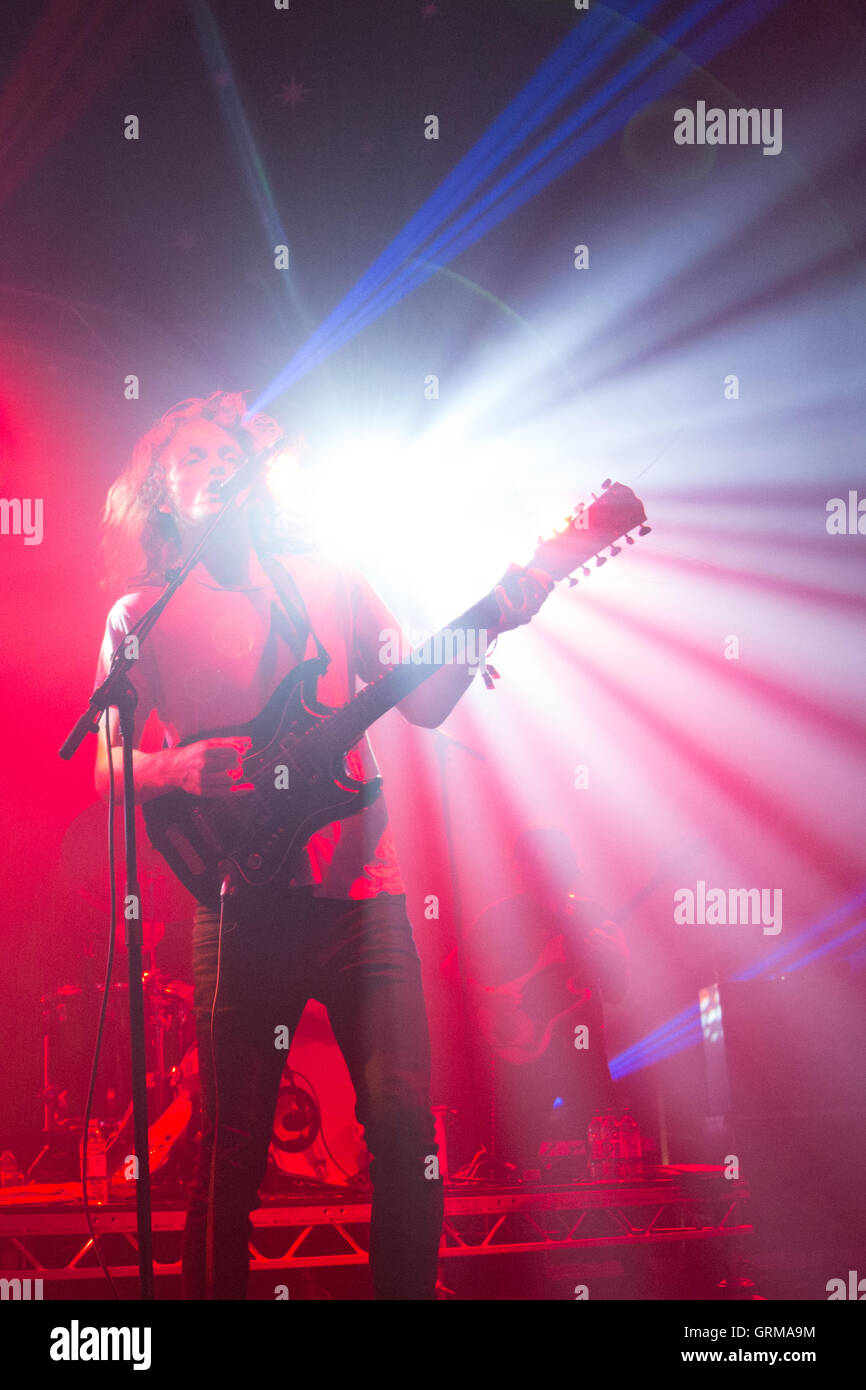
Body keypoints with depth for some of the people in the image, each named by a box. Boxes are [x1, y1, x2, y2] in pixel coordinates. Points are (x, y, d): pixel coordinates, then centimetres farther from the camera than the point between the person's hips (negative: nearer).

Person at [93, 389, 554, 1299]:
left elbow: (425, 702, 10)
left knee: (405, 1122, -2)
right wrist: (177, 769, -17)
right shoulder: (142, 614, 6)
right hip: (242, 906, -1)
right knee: (233, 1149, 3)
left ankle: (408, 1289, 17)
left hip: (359, 889, 2)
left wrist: (487, 626, -7)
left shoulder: (326, 583, 12)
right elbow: (109, 768, 4)